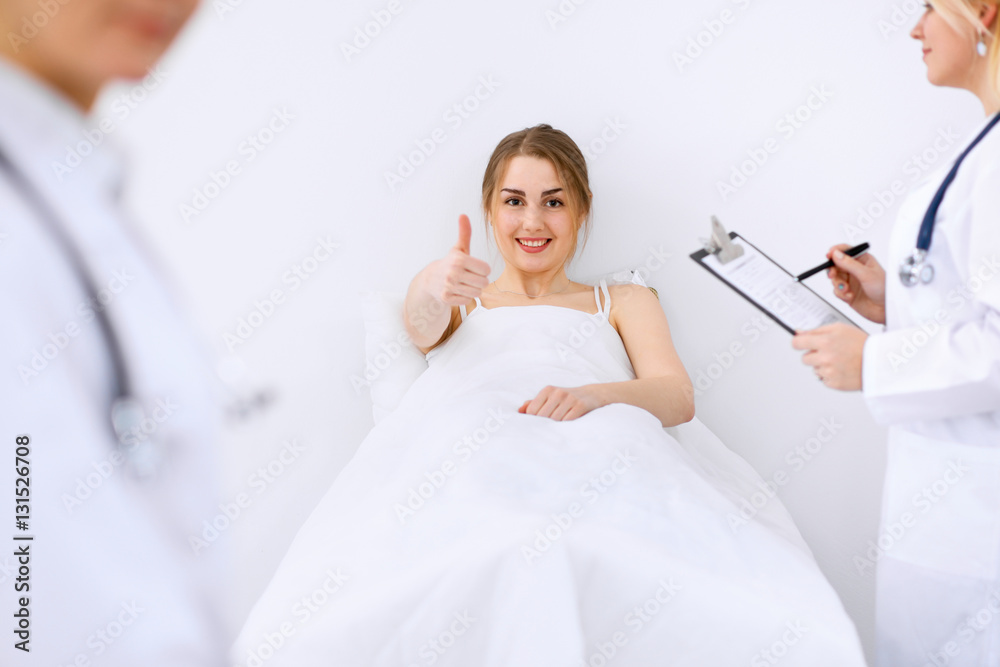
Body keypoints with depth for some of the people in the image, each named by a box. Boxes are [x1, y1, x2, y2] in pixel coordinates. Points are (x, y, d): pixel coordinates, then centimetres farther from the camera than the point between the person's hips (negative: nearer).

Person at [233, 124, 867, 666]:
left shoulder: (624, 303, 33)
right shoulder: (461, 303, 34)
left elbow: (677, 395, 13)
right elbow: (423, 323, 7)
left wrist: (593, 394, -12)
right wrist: (432, 288, -21)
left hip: (597, 457, 1)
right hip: (463, 458, 0)